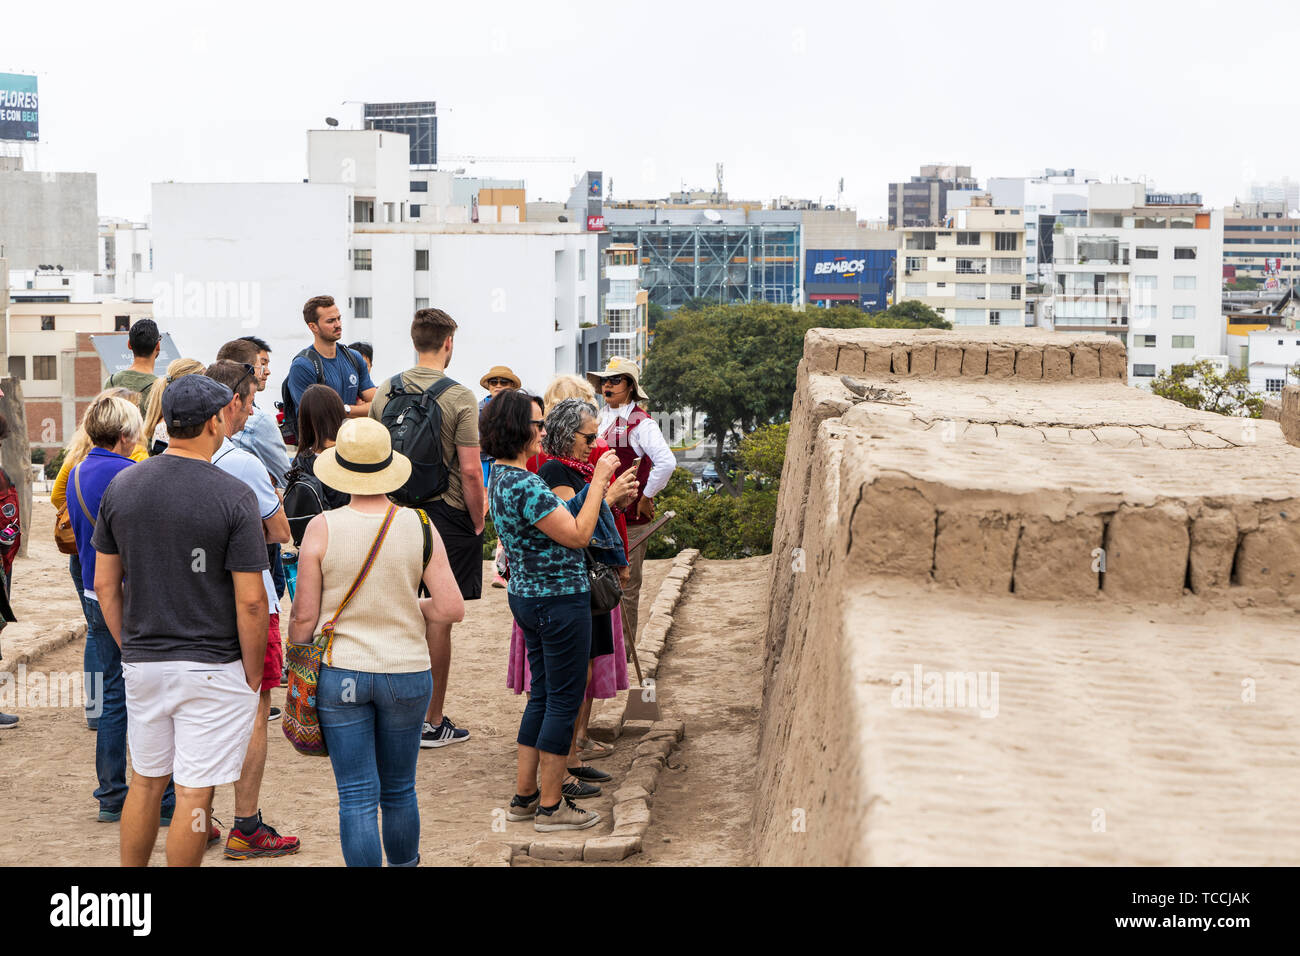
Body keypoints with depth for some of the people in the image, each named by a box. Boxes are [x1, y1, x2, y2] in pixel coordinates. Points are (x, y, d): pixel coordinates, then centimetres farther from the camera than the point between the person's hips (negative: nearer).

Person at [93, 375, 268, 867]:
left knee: (145, 781, 18)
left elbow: (105, 585, 6)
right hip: (213, 667, -5)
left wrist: (129, 648, 17)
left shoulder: (121, 486, 0)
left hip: (142, 662, 5)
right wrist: (252, 676, -2)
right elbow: (250, 601, -14)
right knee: (193, 794, 2)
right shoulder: (234, 496, -14)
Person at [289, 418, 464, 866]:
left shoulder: (322, 528, -10)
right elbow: (452, 609, -9)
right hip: (407, 673, 2)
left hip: (340, 673, -2)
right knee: (399, 790, 19)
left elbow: (304, 616, -6)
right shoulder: (419, 527, -6)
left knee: (357, 797, 3)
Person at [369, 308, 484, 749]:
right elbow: (470, 471, -15)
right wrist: (478, 521, -3)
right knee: (438, 617, 1)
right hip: (447, 513, -5)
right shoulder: (459, 397, -12)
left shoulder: (385, 392, 3)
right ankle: (433, 722, 8)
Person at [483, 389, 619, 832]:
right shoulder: (524, 484, -25)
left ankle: (524, 796, 24)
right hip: (559, 600, -10)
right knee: (564, 700, 1)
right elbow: (578, 535, -21)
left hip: (527, 595, 10)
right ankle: (550, 806, 10)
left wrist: (597, 485, 15)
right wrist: (599, 481, -13)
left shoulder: (502, 476, 7)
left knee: (542, 696, 18)